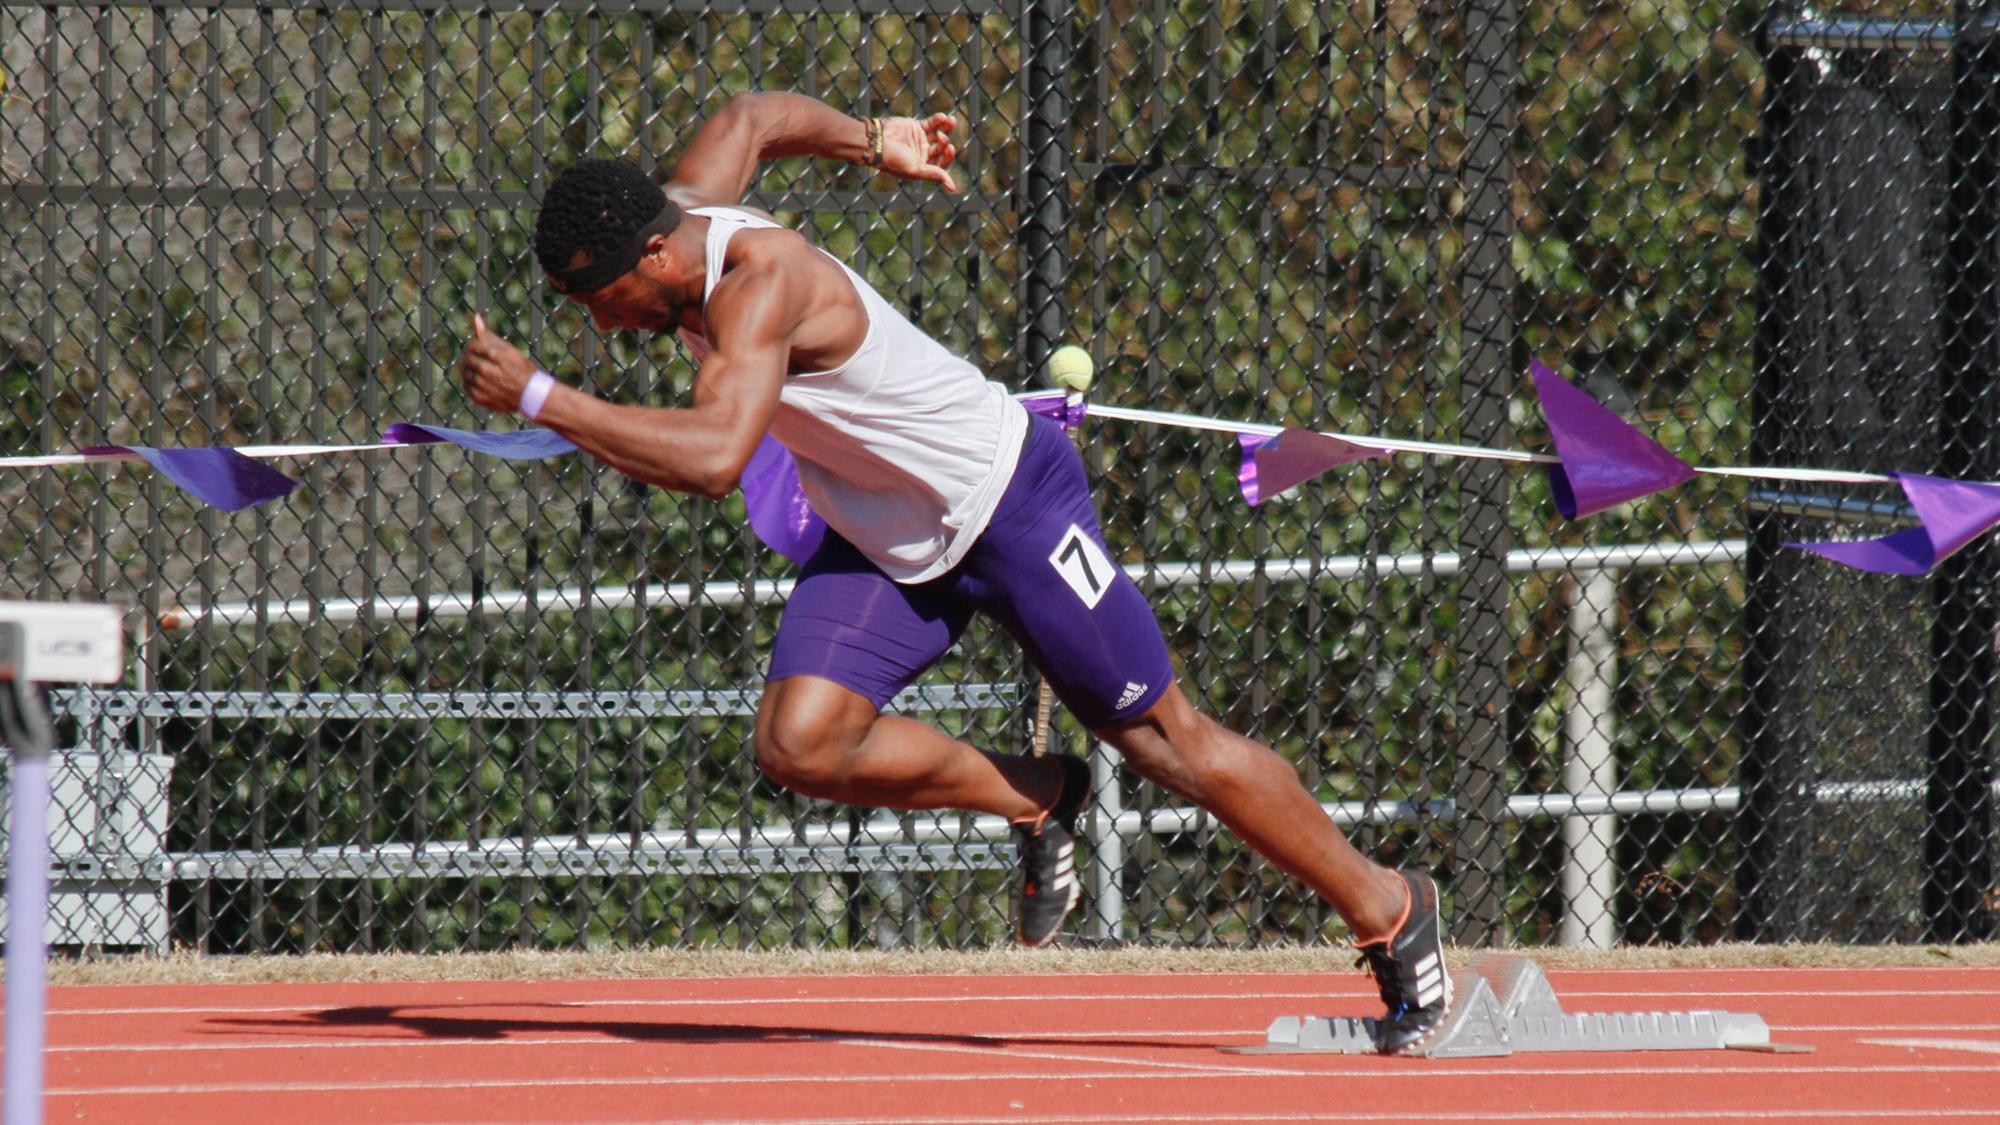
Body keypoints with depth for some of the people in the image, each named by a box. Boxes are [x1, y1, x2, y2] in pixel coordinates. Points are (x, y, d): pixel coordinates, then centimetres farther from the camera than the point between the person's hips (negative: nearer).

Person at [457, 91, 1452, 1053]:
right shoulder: (679, 211, -9)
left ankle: (1390, 910, 21)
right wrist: (873, 141, 28)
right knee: (800, 745, -12)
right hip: (884, 539, 8)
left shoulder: (759, 283, -35)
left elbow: (713, 458, -50)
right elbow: (750, 118, 13)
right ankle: (1035, 803, 13)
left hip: (1011, 506, -8)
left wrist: (538, 398, -47)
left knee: (1166, 741, 3)